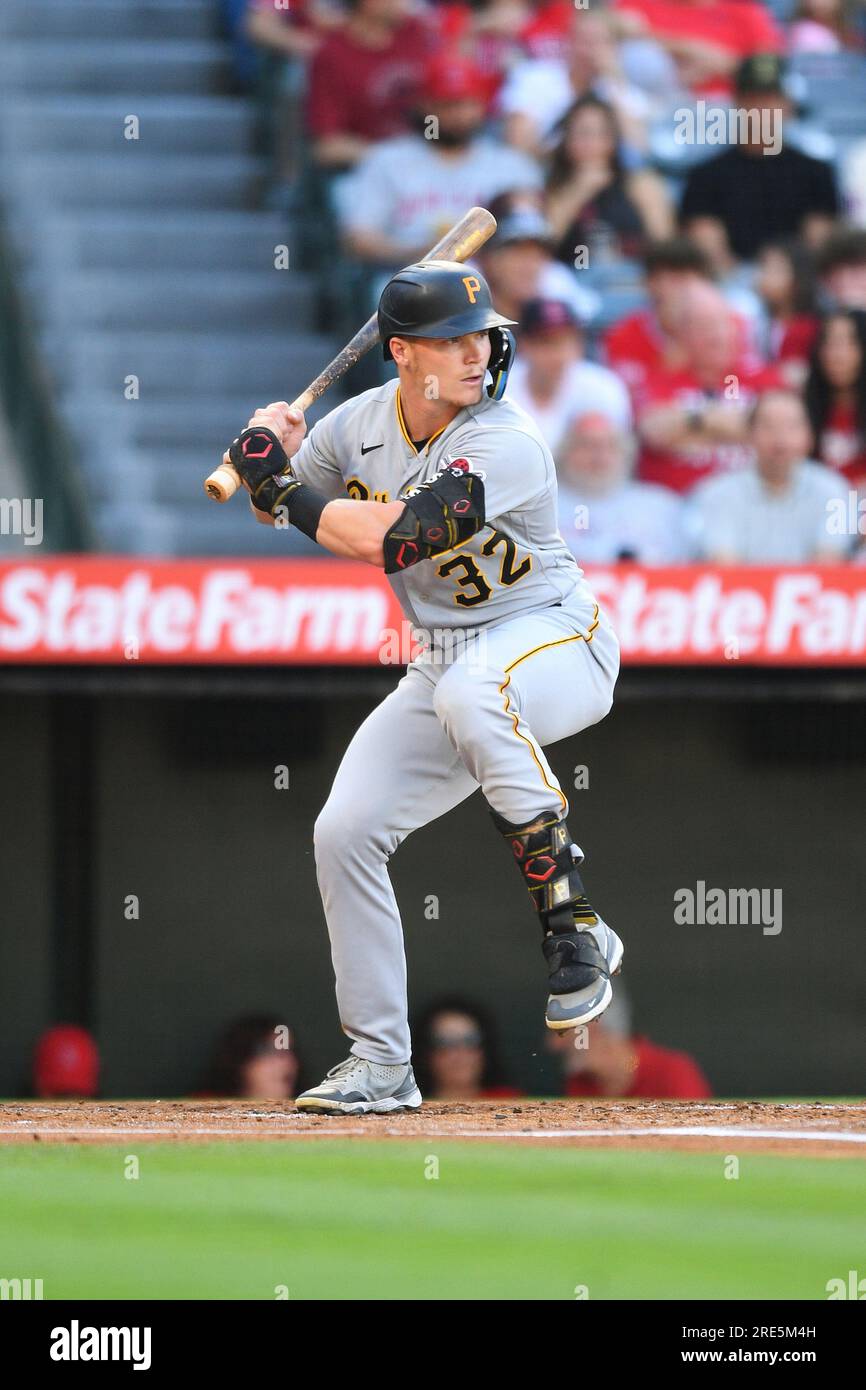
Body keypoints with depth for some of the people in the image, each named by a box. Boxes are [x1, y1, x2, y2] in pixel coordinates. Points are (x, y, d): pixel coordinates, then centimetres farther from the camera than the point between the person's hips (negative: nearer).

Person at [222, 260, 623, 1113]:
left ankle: (573, 928, -33)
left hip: (556, 640, -7)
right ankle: (380, 1065, 8)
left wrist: (285, 485, -21)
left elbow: (389, 536, -33)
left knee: (470, 692, -40)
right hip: (444, 665, 7)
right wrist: (274, 456, -8)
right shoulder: (362, 424, -2)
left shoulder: (506, 446, -25)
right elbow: (281, 505, 15)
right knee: (345, 831, -3)